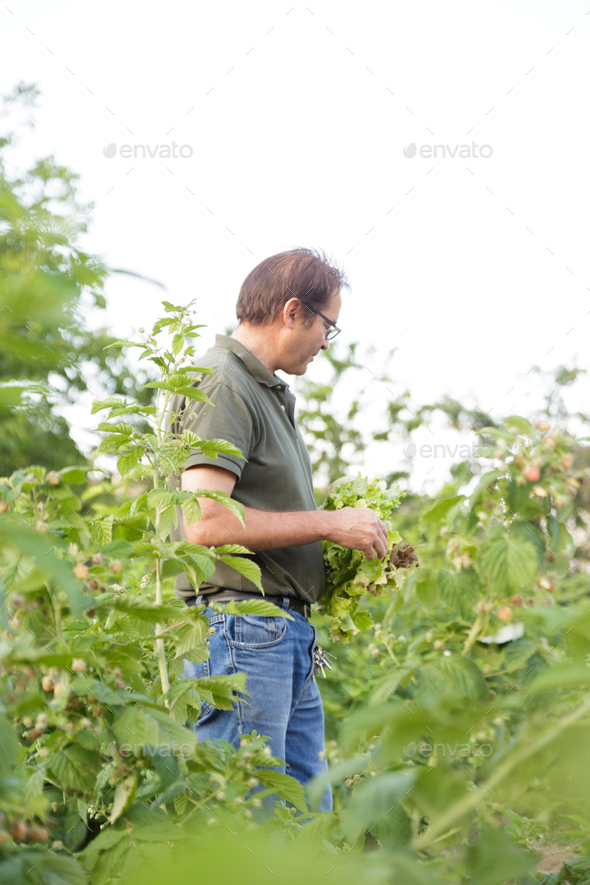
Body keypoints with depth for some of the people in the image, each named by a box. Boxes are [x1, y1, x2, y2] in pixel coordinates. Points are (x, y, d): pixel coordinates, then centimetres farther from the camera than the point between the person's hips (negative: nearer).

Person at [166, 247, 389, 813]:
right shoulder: (221, 385, -11)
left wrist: (354, 550, 12)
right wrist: (329, 523, -14)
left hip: (286, 636, 10)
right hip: (241, 632, -10)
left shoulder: (269, 391, 21)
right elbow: (207, 521, -22)